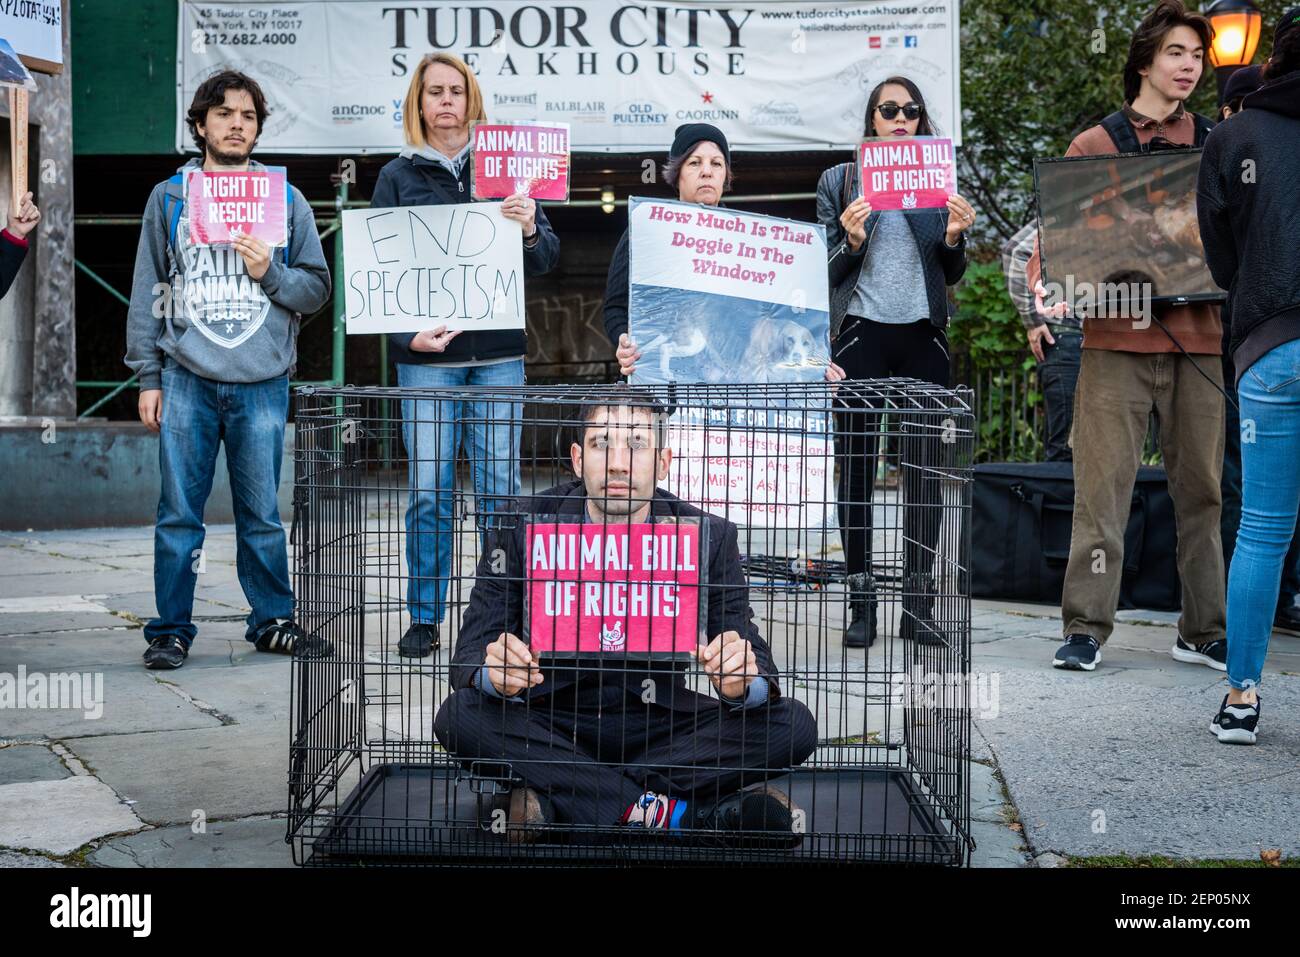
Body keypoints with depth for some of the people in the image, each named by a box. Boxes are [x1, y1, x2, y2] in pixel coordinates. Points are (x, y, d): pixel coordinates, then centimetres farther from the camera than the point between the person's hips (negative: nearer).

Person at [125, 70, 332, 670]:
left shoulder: (287, 201, 10)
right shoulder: (168, 198, 10)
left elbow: (317, 289, 9)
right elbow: (147, 293, 9)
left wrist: (271, 273, -11)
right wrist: (148, 377, 3)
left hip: (263, 382, 0)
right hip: (186, 379, 0)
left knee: (262, 514, 5)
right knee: (179, 513, 1)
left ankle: (273, 621, 19)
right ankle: (171, 631, 11)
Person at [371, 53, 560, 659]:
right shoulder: (397, 177, 8)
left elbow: (546, 262, 8)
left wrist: (530, 231, -14)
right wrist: (407, 336, -12)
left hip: (498, 356, 1)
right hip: (426, 358, -1)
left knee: (499, 488, 2)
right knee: (429, 490, -1)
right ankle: (425, 619, 9)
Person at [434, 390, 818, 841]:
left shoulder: (709, 538, -8)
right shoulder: (523, 527, -9)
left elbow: (753, 656, -8)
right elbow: (471, 652, -11)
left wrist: (742, 680, -34)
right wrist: (495, 675, -36)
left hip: (659, 726, 1)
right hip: (551, 726, -1)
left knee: (793, 724, -21)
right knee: (460, 716, -30)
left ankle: (550, 798, -25)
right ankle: (683, 812, -27)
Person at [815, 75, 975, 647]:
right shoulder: (839, 181, 7)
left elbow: (951, 277, 13)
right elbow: (827, 273, 5)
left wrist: (954, 238, -6)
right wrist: (852, 241, -14)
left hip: (922, 336, 2)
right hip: (860, 334, -2)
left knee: (924, 468, 1)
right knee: (856, 467, -2)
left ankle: (918, 605, 6)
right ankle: (861, 603, 5)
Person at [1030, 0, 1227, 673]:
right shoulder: (1097, 144, 7)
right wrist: (1043, 286, -16)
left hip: (1199, 337, 3)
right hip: (1118, 337, -3)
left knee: (1200, 487, 6)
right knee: (1103, 486, -5)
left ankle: (1203, 632, 15)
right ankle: (1085, 628, 1)